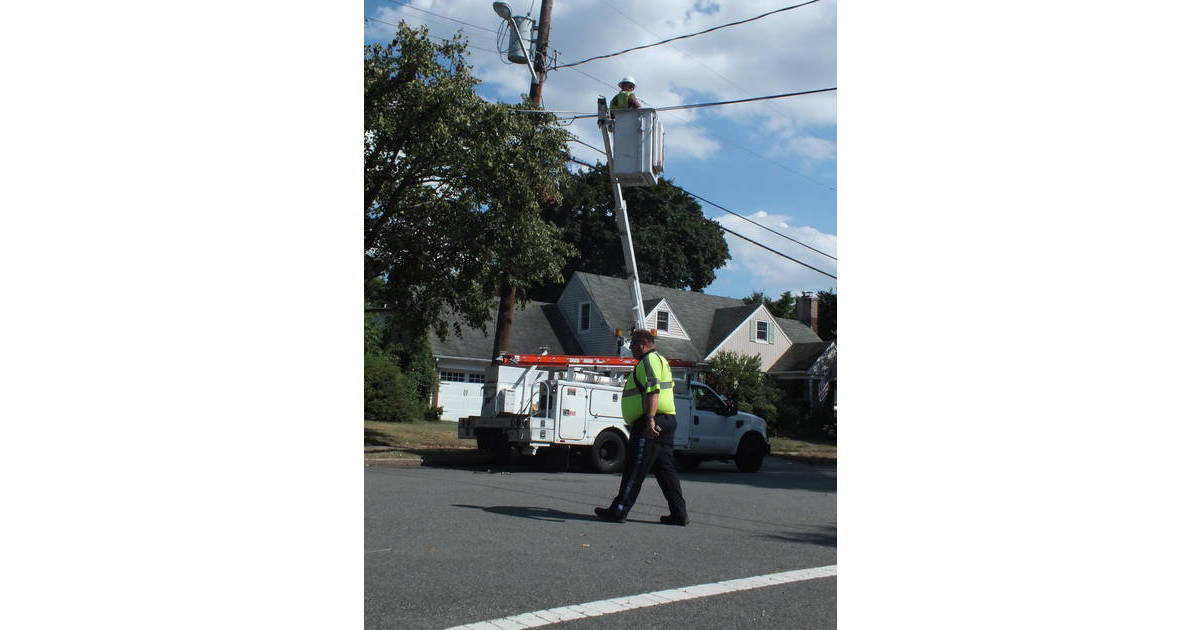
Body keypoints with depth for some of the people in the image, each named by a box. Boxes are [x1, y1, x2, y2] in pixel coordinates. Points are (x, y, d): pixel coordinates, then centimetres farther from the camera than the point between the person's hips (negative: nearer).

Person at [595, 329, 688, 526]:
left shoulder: (649, 361, -10)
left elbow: (653, 390, -24)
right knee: (665, 469, 10)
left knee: (635, 469, -6)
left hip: (649, 424, -10)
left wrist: (650, 418, -33)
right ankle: (679, 513, 10)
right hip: (666, 420, 10)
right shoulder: (660, 360, 23)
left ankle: (619, 510, -2)